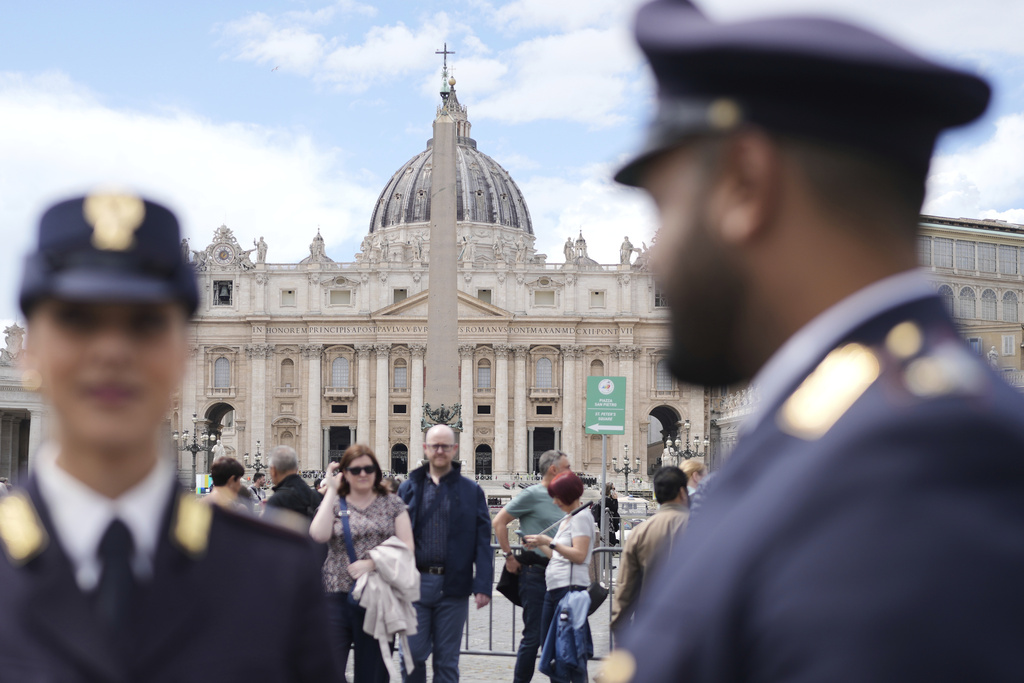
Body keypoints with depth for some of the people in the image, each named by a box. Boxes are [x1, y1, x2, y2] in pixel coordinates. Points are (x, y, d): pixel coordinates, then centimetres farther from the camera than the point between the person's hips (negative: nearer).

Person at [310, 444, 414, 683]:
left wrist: (372, 564, -13)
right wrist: (331, 491, -6)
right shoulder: (334, 503, 8)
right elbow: (319, 535, -13)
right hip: (338, 595, 0)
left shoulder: (392, 503, 9)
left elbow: (407, 547, 1)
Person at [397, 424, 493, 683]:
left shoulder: (472, 491, 6)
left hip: (453, 585, 0)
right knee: (413, 653, 1)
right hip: (415, 583, 1)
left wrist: (482, 585, -7)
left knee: (447, 659, 6)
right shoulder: (408, 488, 9)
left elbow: (482, 542, 2)